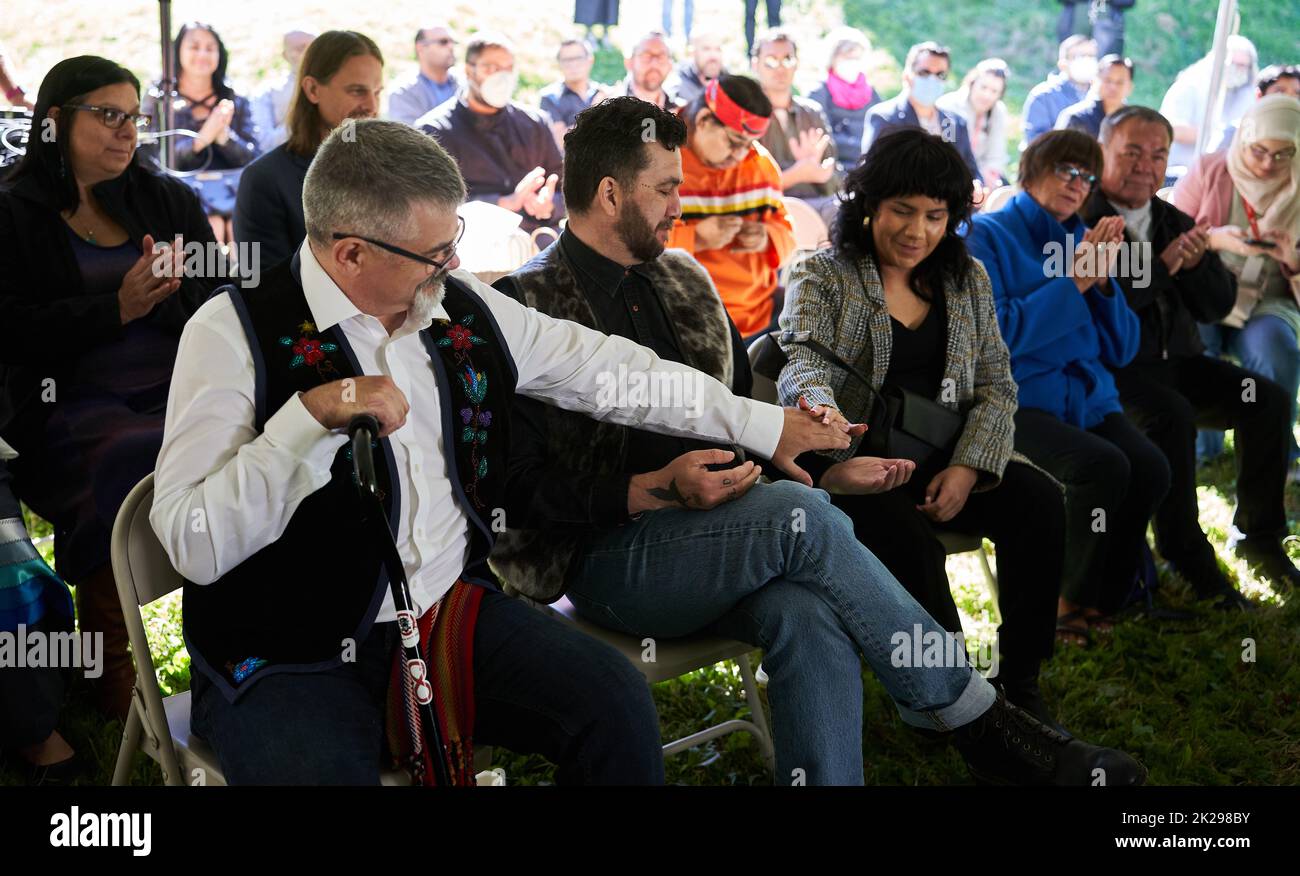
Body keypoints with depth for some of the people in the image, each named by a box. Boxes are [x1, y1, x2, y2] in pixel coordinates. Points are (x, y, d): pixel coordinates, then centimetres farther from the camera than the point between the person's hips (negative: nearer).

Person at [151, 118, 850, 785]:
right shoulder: (237, 332, -11)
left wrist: (767, 427, 21)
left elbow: (605, 368, 17)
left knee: (613, 695, -15)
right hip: (294, 658, -5)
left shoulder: (464, 310, 7)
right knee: (317, 771, -35)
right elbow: (192, 545, -18)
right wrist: (312, 417, -28)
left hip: (453, 613, 5)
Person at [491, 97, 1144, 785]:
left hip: (714, 535, 6)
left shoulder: (682, 280, 17)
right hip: (604, 555, -6)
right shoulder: (528, 307, -7)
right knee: (798, 512, -29)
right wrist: (659, 489, -23)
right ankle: (975, 719, -17)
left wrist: (777, 426, 3)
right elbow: (523, 488, -12)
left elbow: (733, 399, 28)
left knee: (810, 614, -30)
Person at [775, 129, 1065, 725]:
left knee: (1038, 500, -22)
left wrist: (967, 468, -10)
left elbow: (996, 388, 10)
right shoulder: (821, 277, 0)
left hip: (941, 459, 5)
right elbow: (803, 369, -17)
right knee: (905, 535, -35)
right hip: (854, 466, -4)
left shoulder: (967, 280, 14)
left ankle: (1018, 682, -10)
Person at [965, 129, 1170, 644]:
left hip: (1087, 396, 5)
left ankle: (1099, 600, -3)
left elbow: (1122, 350, 11)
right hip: (1013, 401, -5)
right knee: (1103, 466, -30)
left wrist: (1101, 281, -4)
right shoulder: (987, 235, 0)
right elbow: (993, 334, -14)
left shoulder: (1084, 240, 15)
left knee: (1151, 469, -22)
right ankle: (1064, 601, -7)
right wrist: (1073, 282, -11)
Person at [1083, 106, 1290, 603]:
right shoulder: (1080, 221, -8)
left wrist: (1197, 264, -7)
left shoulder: (1176, 223, 15)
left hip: (1176, 361, 7)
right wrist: (1160, 268, -17)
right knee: (1172, 414, -33)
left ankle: (1261, 536, 5)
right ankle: (1188, 559, -23)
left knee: (1268, 400, -10)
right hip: (1109, 370, -7)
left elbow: (1217, 308, 13)